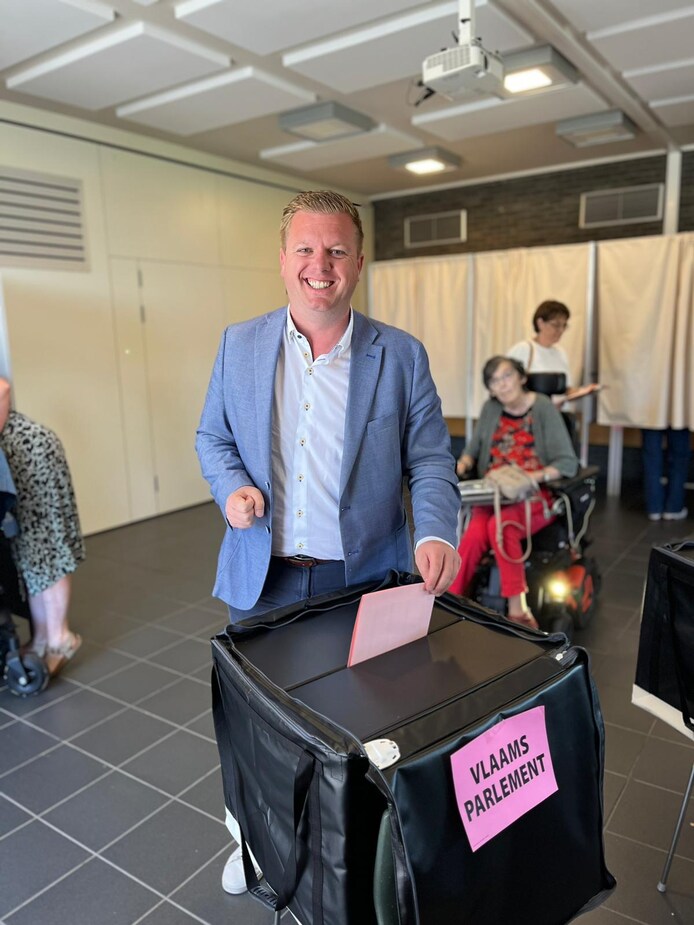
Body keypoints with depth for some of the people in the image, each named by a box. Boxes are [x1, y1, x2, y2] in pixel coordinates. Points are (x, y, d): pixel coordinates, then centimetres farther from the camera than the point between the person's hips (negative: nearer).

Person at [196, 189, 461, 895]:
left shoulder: (402, 355, -5)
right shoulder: (240, 343, 1)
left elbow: (430, 459, -3)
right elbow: (213, 437, 9)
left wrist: (435, 532, -21)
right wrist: (232, 486, -12)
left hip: (364, 581, -1)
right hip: (261, 578, 2)